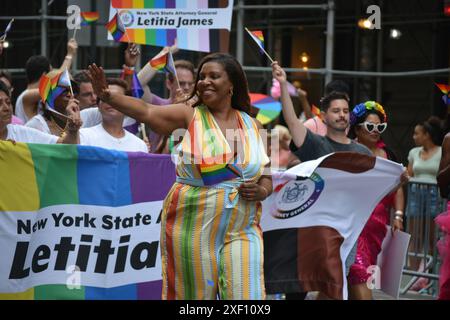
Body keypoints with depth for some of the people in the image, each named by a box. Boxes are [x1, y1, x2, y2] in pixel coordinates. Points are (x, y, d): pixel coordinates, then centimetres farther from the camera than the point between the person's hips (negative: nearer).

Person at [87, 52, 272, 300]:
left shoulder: (253, 126, 8)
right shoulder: (190, 116, 0)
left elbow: (267, 178, 16)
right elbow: (145, 112, -16)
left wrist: (261, 191, -7)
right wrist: (107, 96, -31)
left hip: (240, 230, 2)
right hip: (191, 229, -2)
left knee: (246, 295, -8)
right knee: (196, 296, 5)